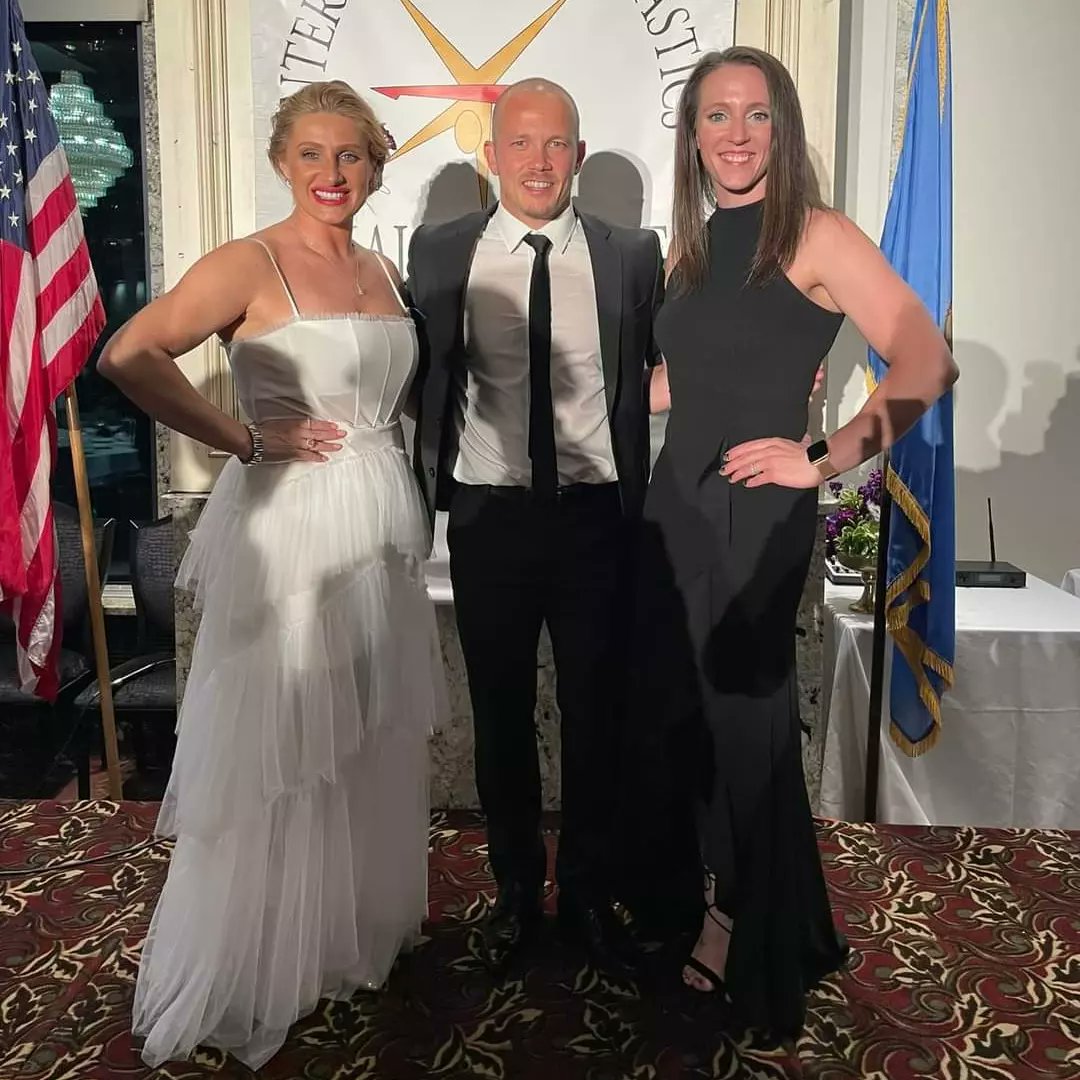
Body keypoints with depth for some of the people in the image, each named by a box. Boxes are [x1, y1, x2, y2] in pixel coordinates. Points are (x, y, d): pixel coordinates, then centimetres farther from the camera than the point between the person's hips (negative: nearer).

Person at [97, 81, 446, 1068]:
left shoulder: (385, 273, 12)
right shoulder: (251, 264, -9)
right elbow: (129, 356, -23)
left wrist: (386, 462, 8)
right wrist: (245, 441, -18)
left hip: (383, 534, 7)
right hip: (286, 533, -7)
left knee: (373, 755, 17)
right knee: (276, 767, 3)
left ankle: (361, 937, 39)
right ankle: (249, 978, 26)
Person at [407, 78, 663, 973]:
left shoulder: (634, 255, 1)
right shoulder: (440, 252, 2)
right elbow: (419, 376, 6)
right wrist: (430, 487, -4)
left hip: (597, 516, 0)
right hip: (488, 515, 1)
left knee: (595, 713, 11)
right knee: (501, 715, 13)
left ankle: (588, 892, 32)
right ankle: (516, 889, 33)